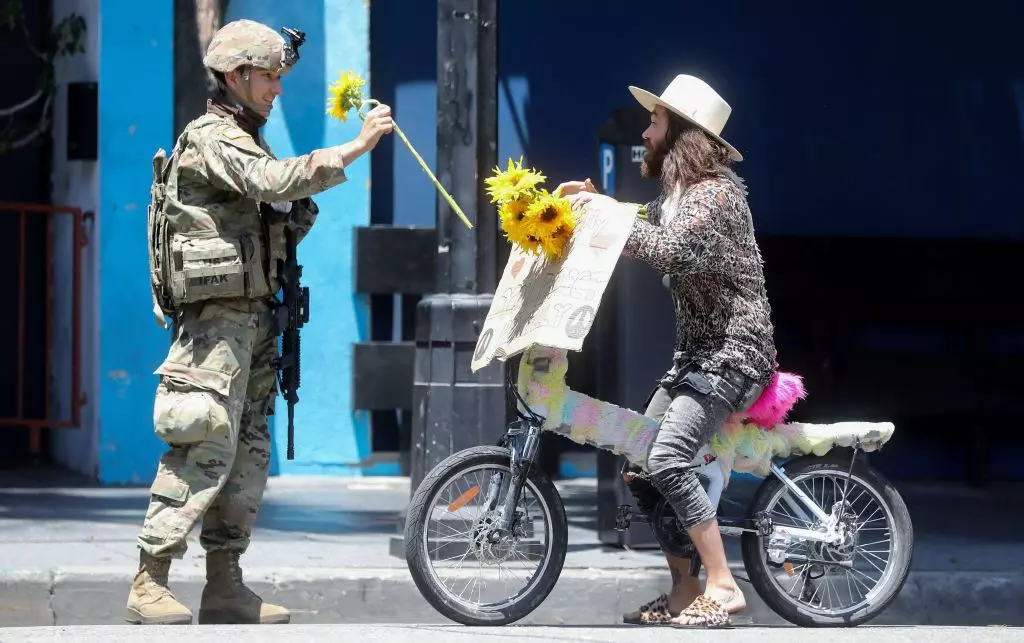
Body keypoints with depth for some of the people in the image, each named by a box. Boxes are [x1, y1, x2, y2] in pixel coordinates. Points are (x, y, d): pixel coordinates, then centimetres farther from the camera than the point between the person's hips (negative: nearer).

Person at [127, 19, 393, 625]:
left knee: (249, 455, 8)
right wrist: (354, 148, -29)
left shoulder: (246, 142, 23)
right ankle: (149, 585, -13)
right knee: (206, 451, -14)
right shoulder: (212, 138, -8)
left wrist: (300, 211, 8)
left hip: (253, 320, 10)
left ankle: (226, 587, 10)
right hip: (218, 318, -10)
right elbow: (270, 180, -28)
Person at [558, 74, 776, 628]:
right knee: (638, 465, 5)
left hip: (732, 353, -10)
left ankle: (723, 588, -21)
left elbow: (672, 249, -31)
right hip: (695, 351, 10)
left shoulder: (718, 192, -15)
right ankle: (683, 591, 11)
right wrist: (595, 204, 6)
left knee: (666, 460, -24)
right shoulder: (675, 193, 16)